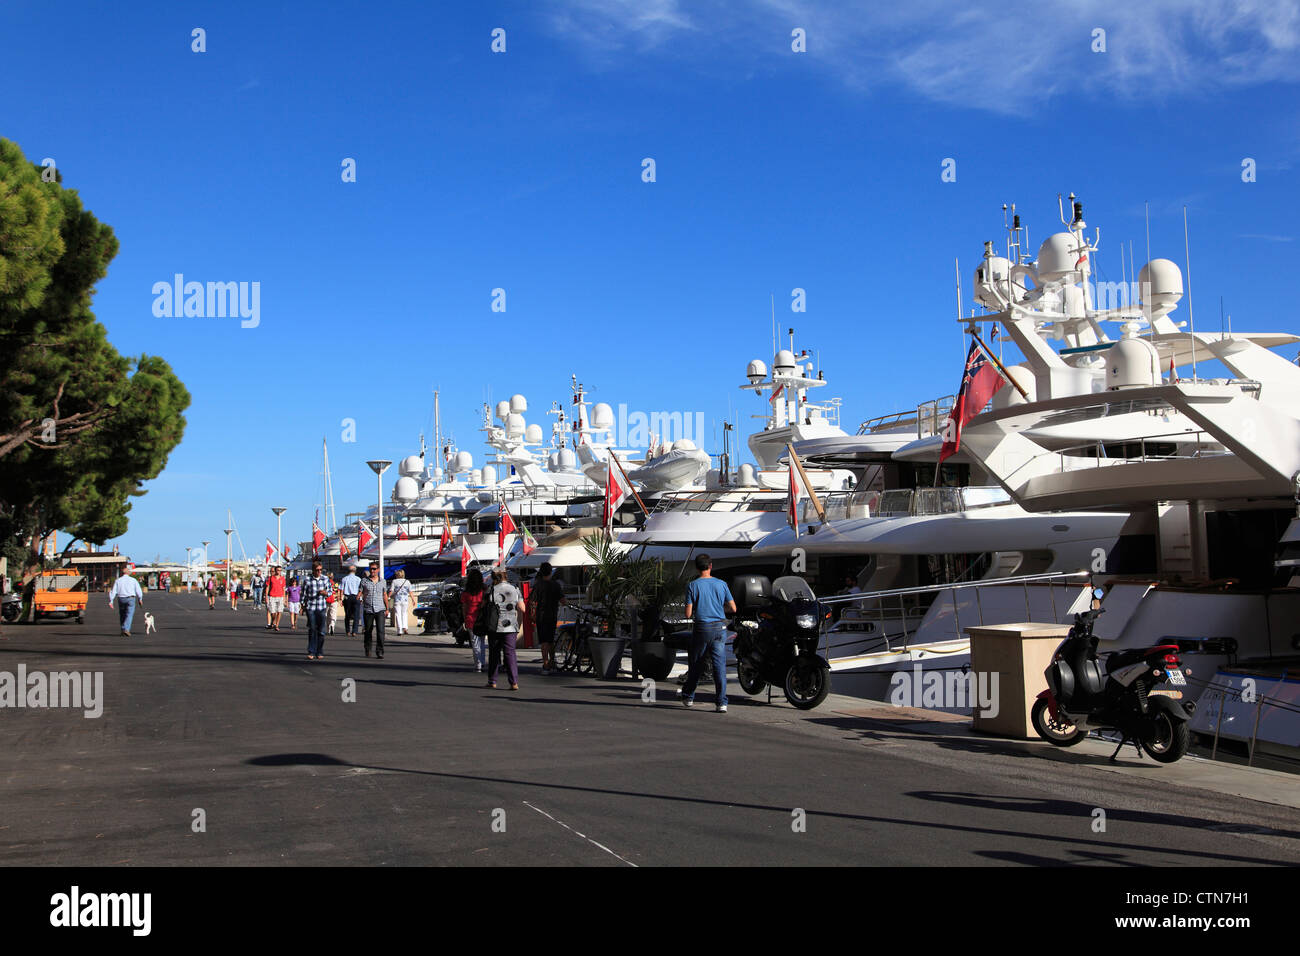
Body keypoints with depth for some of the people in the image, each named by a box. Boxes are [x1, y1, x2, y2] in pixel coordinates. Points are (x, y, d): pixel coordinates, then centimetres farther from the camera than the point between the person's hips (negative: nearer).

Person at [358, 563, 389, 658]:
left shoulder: (382, 582, 10)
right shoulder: (364, 581, 4)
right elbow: (359, 593, 1)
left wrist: (387, 609, 16)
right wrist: (358, 599, -21)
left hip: (380, 610, 0)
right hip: (368, 610, 0)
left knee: (380, 631, -12)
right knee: (368, 631, 8)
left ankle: (379, 651, -9)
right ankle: (367, 650, 25)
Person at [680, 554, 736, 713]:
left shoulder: (693, 586, -5)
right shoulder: (721, 584, 3)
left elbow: (688, 614, -8)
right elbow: (733, 609, 5)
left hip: (701, 628, -1)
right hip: (720, 628, 1)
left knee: (696, 664, 13)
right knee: (720, 665, -1)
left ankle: (688, 696, 28)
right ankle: (721, 702, -7)